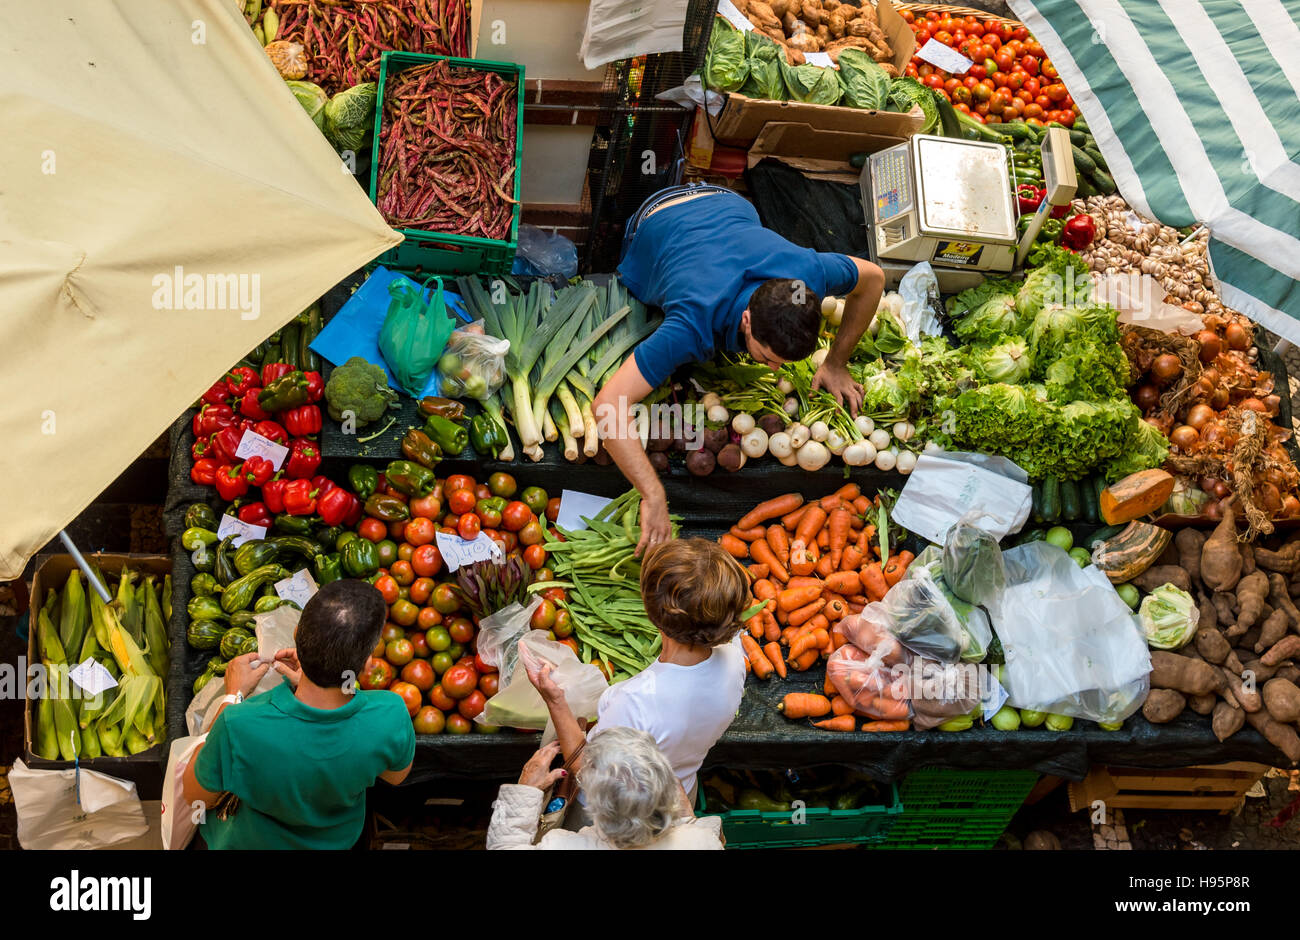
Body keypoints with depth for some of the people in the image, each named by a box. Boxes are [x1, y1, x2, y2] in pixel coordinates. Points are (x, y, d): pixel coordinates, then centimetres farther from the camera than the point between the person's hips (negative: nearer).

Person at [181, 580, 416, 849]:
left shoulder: (237, 727, -43)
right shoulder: (392, 718, -37)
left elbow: (195, 795, -19)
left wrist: (233, 696, -14)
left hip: (248, 840, -3)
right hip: (336, 840, 3)